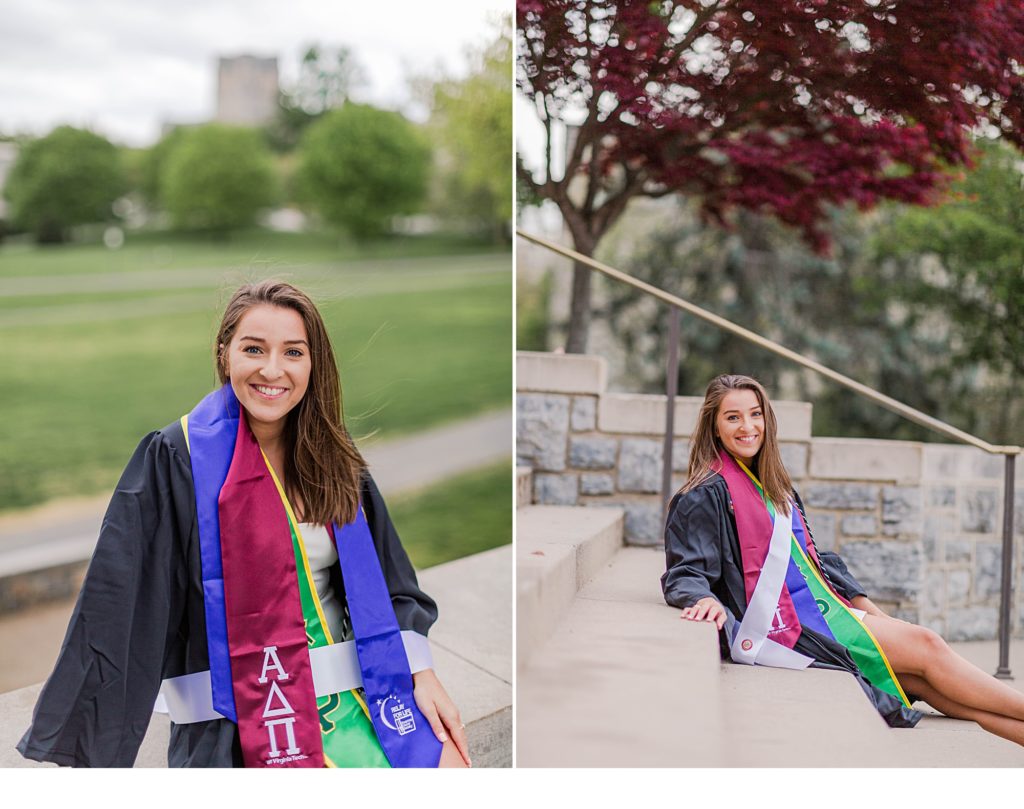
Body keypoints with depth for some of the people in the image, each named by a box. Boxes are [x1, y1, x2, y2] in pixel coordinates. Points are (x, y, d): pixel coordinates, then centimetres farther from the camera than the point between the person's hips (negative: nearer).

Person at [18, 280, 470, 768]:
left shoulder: (334, 459, 3)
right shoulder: (175, 460, -10)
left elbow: (388, 582, 9)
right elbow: (117, 601, -12)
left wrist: (421, 673, 0)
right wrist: (90, 746, -13)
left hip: (347, 705, 4)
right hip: (229, 728, -4)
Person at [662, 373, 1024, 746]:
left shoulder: (775, 488, 18)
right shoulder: (706, 496, -8)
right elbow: (683, 575, -13)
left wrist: (876, 616, 15)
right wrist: (706, 600, -36)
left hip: (817, 614, 8)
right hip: (776, 629, -8)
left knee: (926, 683, -7)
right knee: (925, 645, -11)